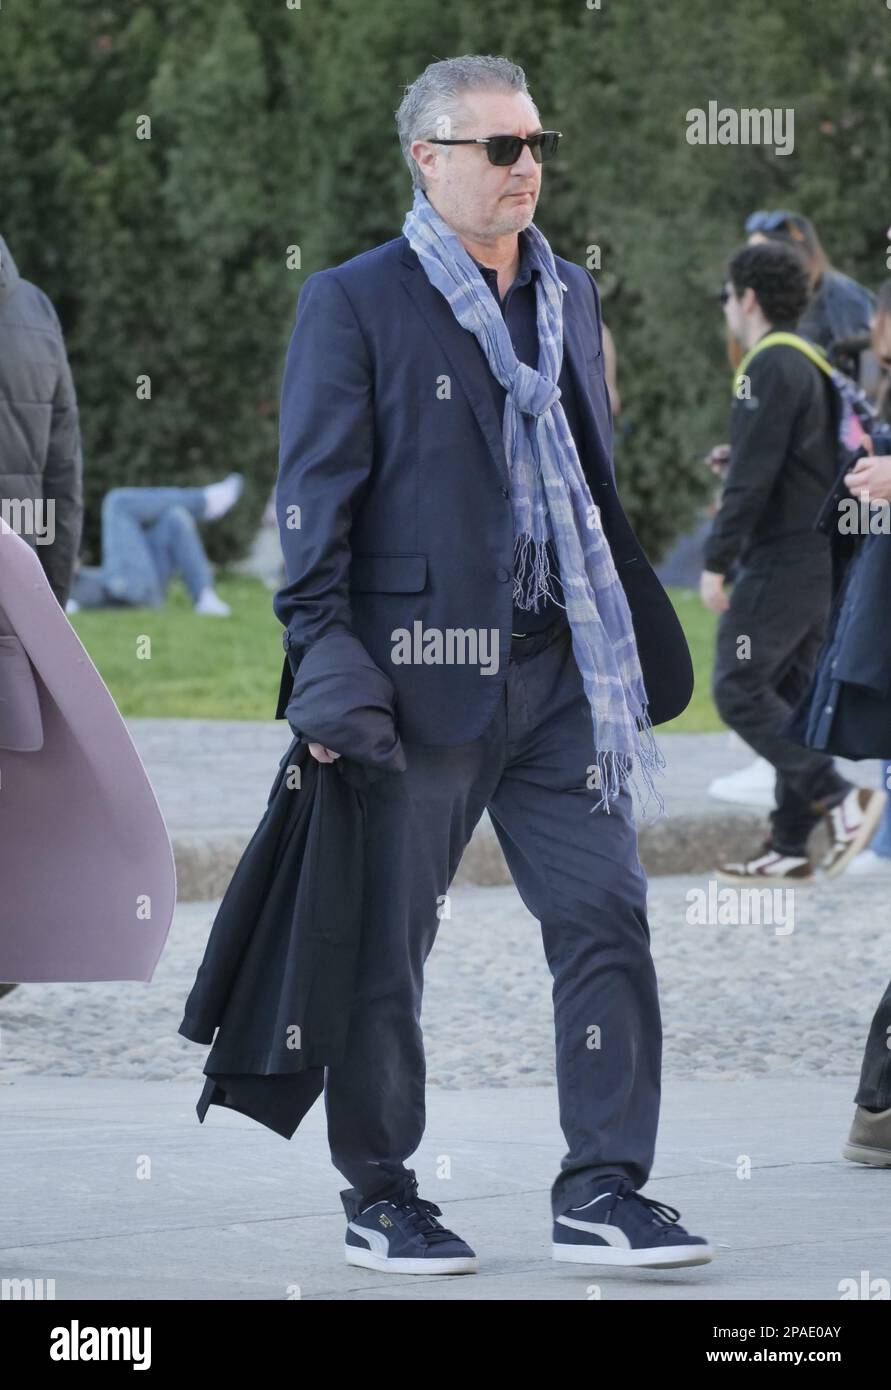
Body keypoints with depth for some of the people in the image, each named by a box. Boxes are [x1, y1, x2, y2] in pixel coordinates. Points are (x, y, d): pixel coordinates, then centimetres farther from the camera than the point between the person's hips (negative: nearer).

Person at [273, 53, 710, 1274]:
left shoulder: (571, 297, 16)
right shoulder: (353, 303, -3)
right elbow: (315, 496, -6)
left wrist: (637, 648, 17)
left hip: (556, 672, 5)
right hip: (417, 669, -5)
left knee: (608, 915, -2)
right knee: (388, 943, 3)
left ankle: (602, 1193, 3)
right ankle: (379, 1198, 15)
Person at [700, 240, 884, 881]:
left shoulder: (770, 368, -14)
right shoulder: (813, 365, 16)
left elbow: (753, 474, -19)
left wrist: (717, 561, -16)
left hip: (782, 558, -10)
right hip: (820, 557, 10)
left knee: (739, 690, -7)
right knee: (791, 696, 10)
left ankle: (839, 798, -16)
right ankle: (789, 846, 10)